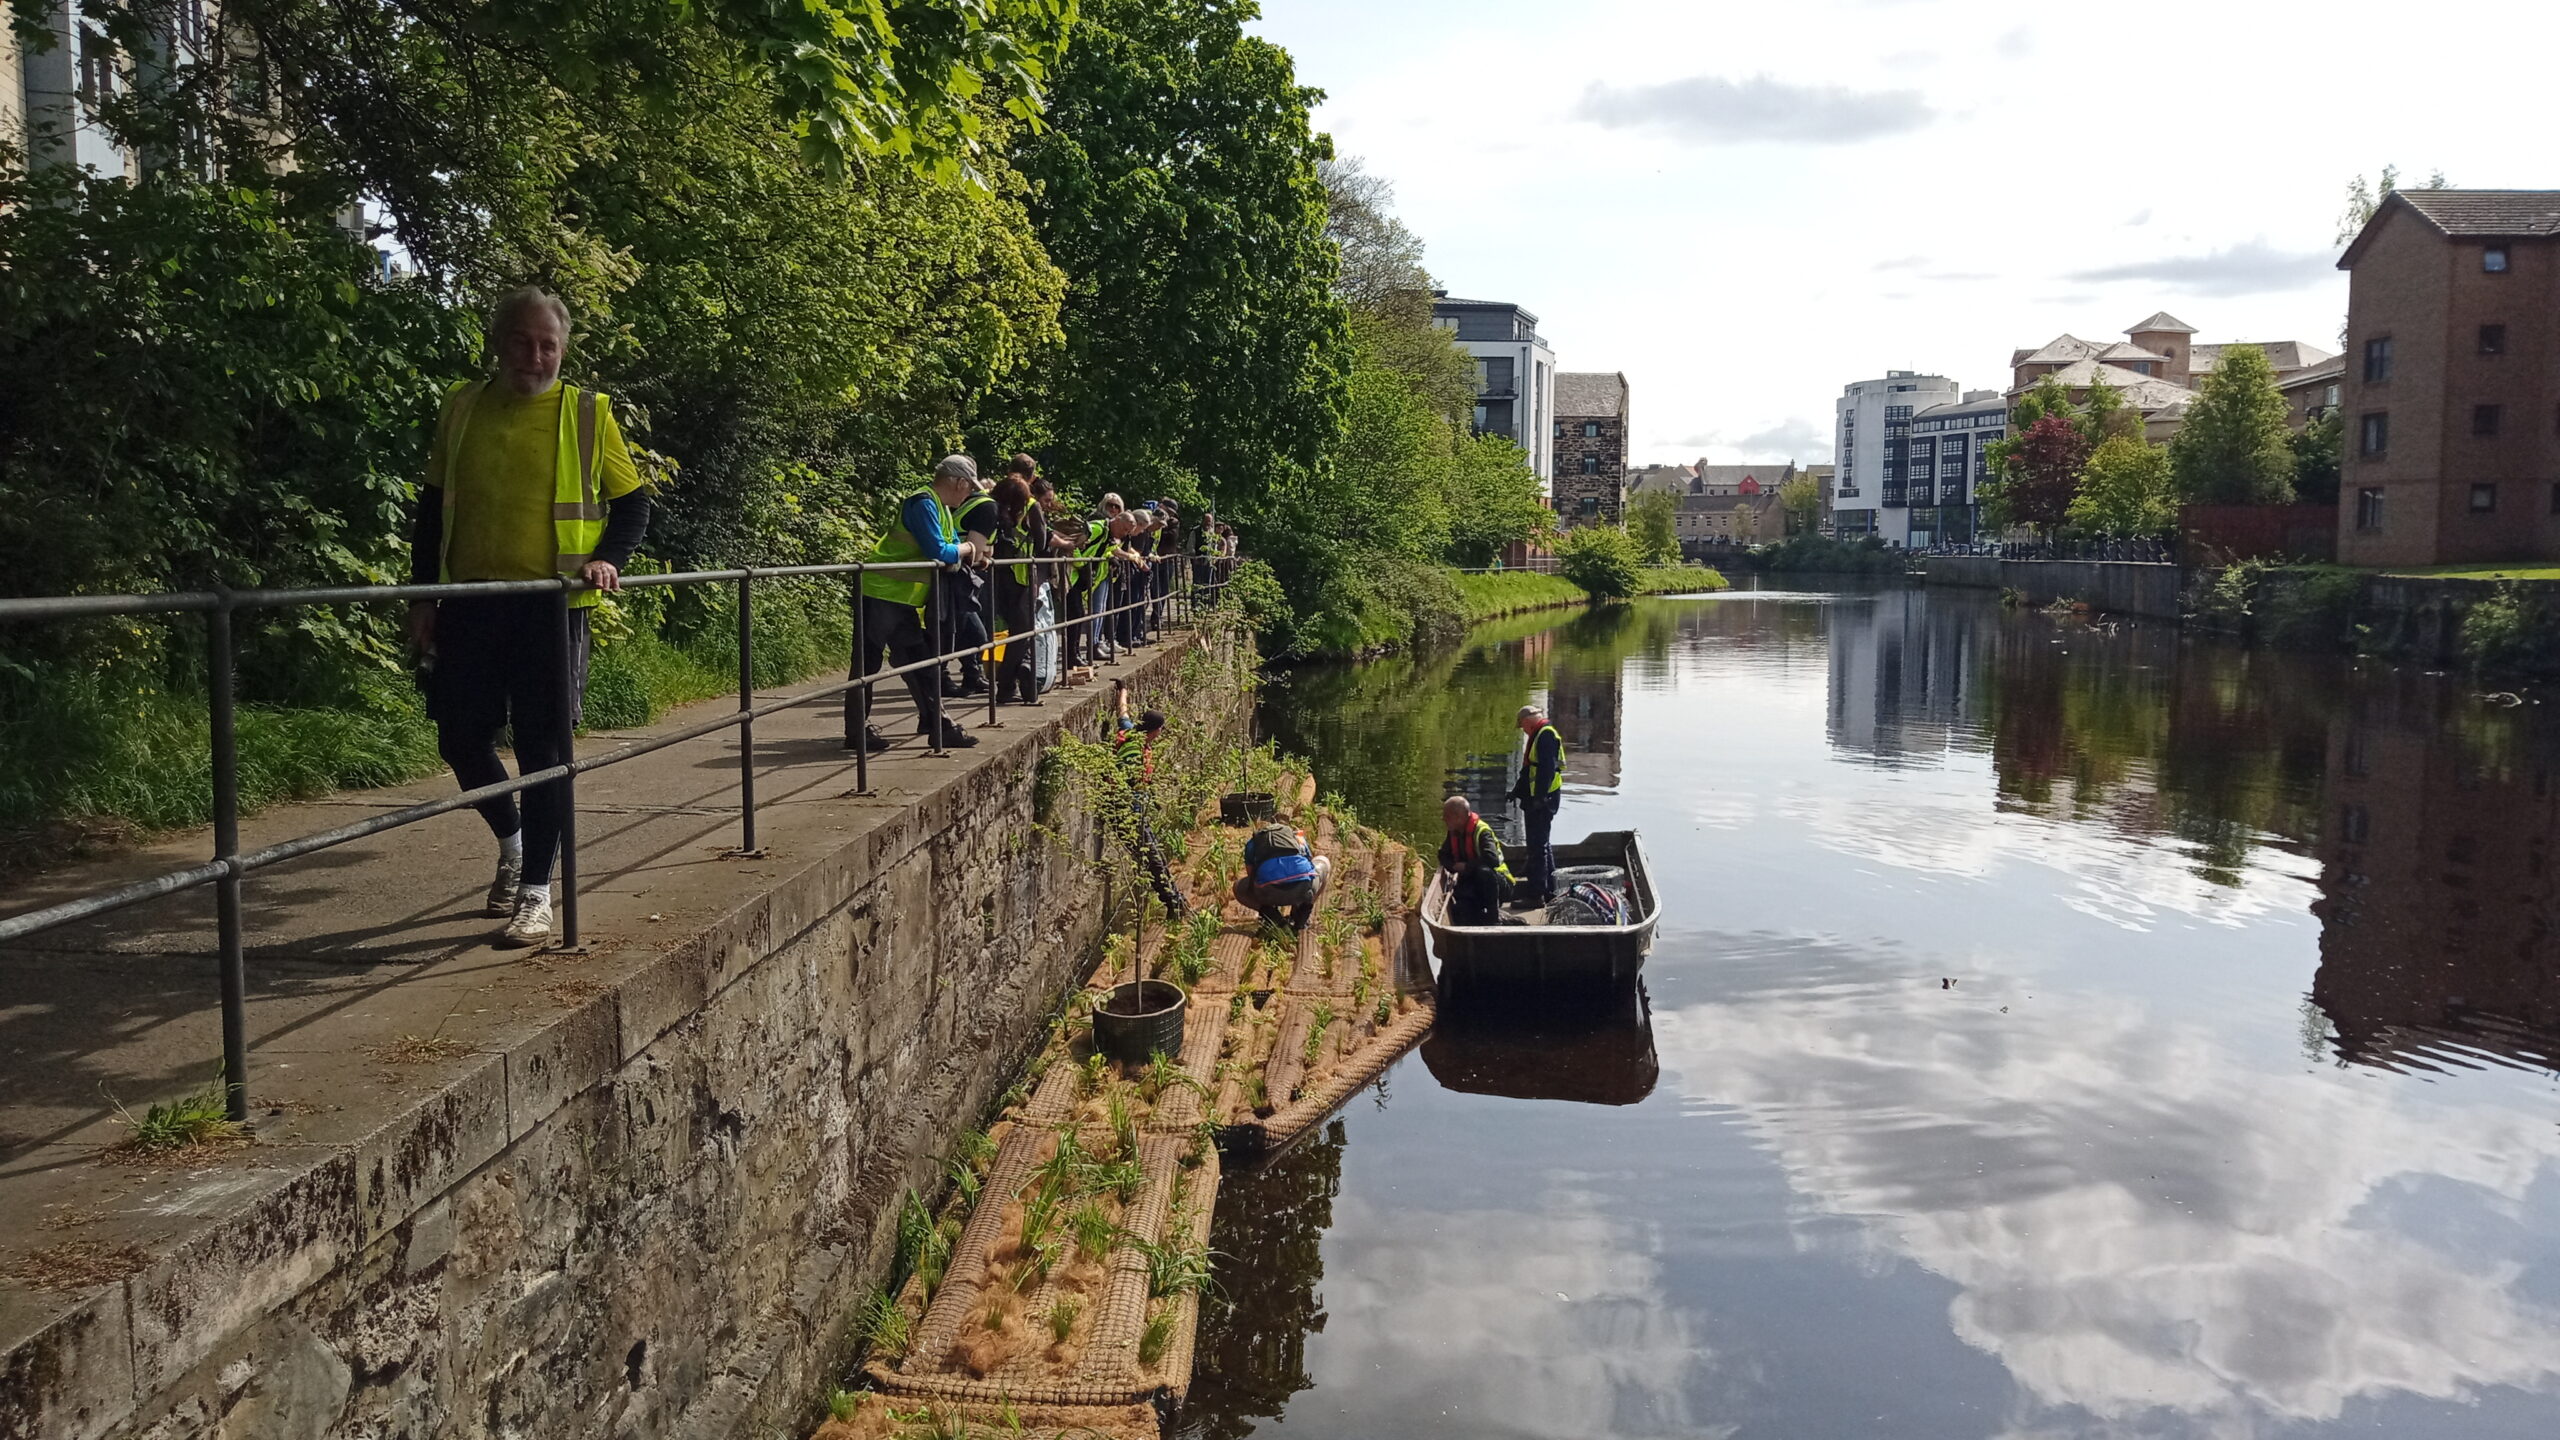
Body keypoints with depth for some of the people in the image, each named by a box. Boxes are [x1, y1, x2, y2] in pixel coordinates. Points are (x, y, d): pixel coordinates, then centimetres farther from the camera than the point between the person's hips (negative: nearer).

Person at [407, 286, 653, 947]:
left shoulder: (587, 413, 1)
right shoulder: (461, 408, 9)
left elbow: (633, 502, 7)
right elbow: (432, 508, 14)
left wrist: (608, 558, -12)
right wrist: (422, 598, 9)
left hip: (550, 605, -3)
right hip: (470, 603, 3)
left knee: (544, 745, -2)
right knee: (459, 737, 8)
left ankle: (536, 891, 8)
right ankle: (512, 838, 34)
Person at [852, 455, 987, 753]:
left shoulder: (941, 508, 14)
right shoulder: (923, 504, -17)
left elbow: (952, 547, 21)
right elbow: (937, 552, -24)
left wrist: (971, 553, 0)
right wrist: (966, 548, -7)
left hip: (904, 600, 10)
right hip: (880, 594, -10)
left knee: (919, 661, 11)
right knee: (868, 661, -3)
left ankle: (937, 724, 16)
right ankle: (857, 729, 3)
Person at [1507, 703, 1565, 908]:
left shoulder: (1546, 735, -15)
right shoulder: (1538, 736, 18)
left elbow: (1547, 768, -24)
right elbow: (1528, 769, 27)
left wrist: (1539, 798, -27)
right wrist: (1517, 791, 31)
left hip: (1542, 800, -11)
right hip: (1536, 799, 11)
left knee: (1537, 846, -9)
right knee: (1542, 844, 17)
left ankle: (1536, 894, -8)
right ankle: (1549, 891, 26)